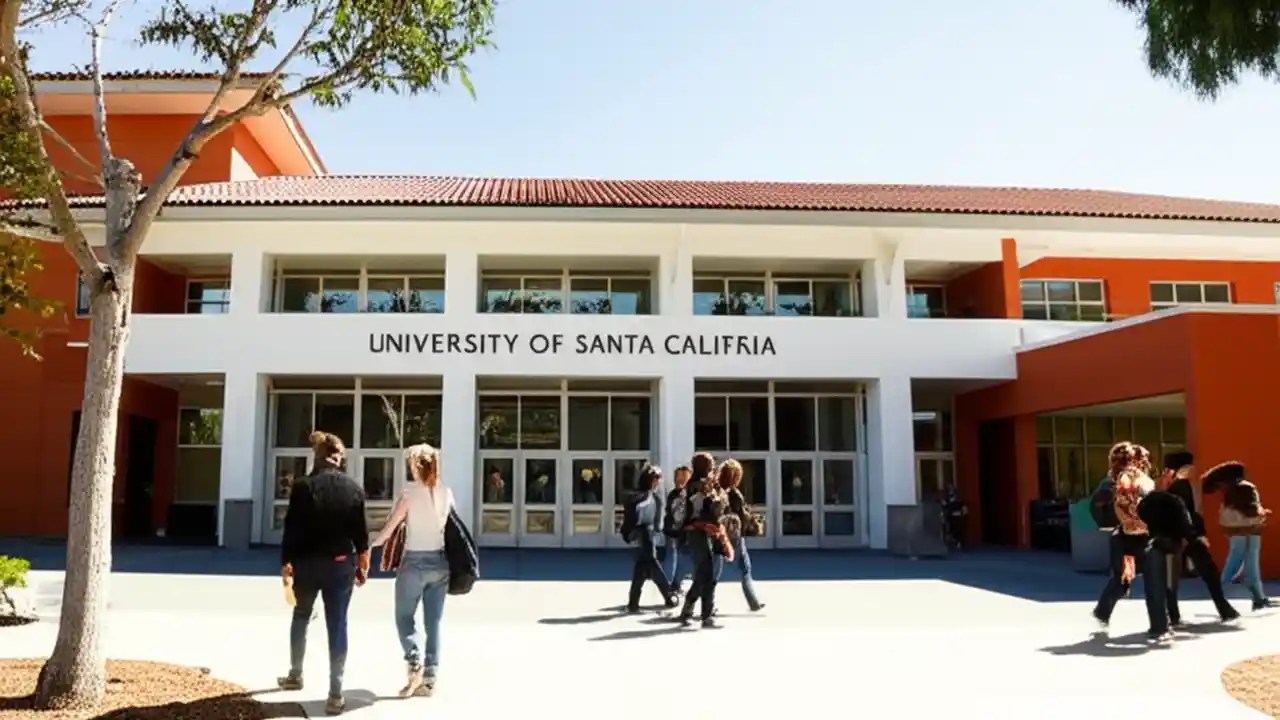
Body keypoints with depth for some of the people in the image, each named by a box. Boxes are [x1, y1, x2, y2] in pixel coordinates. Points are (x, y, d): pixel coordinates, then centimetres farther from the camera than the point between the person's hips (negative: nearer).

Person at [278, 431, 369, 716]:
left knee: (300, 618, 22)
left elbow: (292, 529, -8)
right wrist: (362, 565, 10)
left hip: (307, 563, 0)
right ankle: (335, 694, 0)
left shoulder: (303, 486, -8)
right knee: (337, 625, 2)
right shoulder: (353, 488, -3)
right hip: (341, 564, 0)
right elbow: (361, 532, 0)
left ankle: (295, 675, 37)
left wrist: (286, 562, 1)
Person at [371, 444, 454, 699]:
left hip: (414, 562, -4)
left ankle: (415, 664, -6)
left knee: (404, 618, 11)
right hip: (439, 562, 4)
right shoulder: (447, 494, 2)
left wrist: (369, 545, 8)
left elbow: (388, 530, -8)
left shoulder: (409, 494, -11)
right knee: (433, 622, 9)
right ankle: (429, 679, 11)